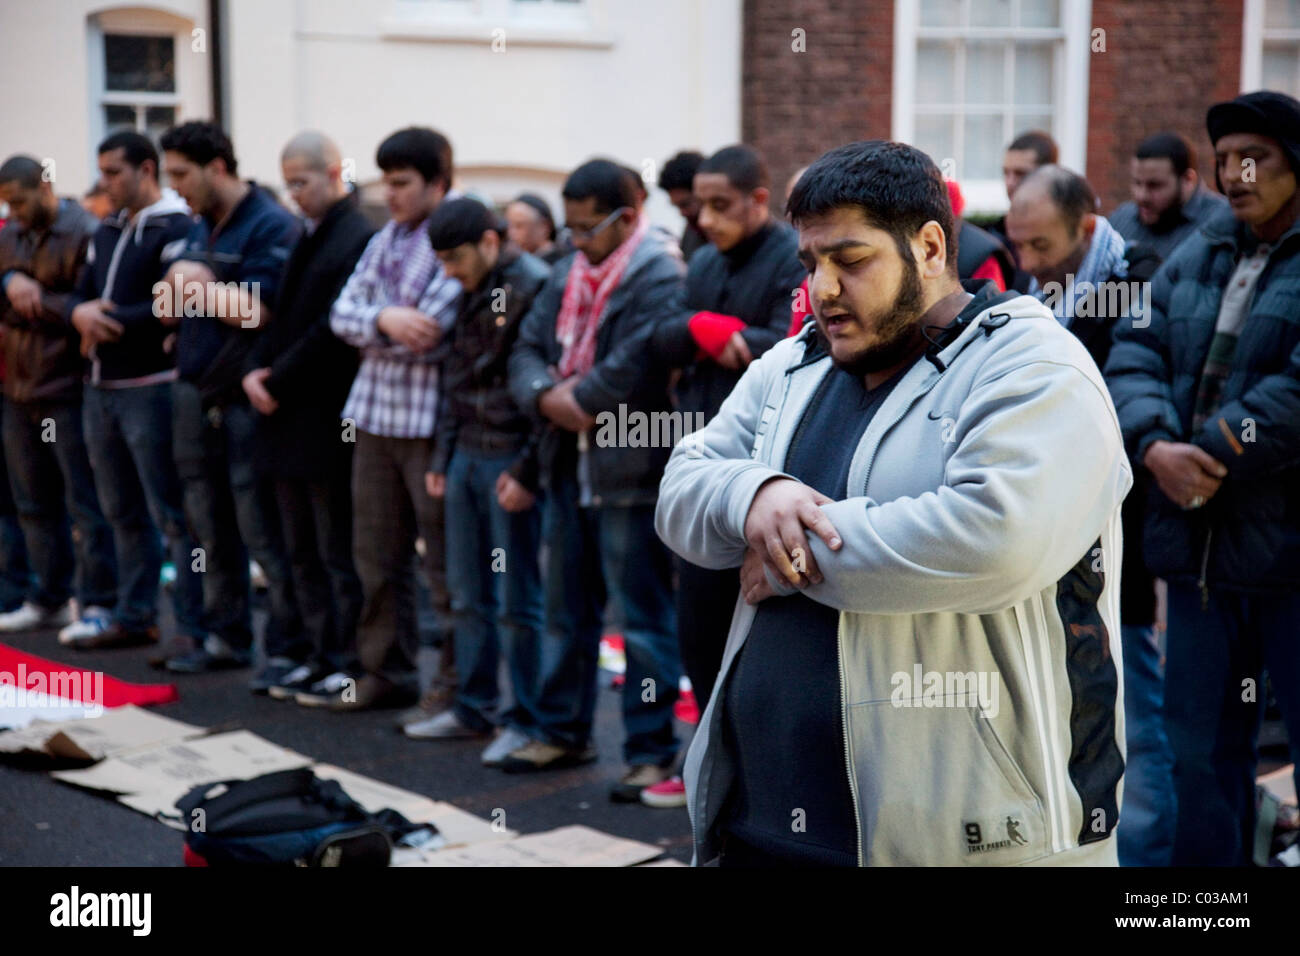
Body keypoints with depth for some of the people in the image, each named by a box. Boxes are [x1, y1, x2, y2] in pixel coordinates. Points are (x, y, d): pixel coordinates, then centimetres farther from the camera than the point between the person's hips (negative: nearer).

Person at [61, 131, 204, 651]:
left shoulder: (176, 229, -11)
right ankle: (134, 616, 28)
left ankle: (193, 629, -1)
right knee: (124, 512, 17)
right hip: (101, 389, 9)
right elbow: (81, 295, 16)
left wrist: (107, 322, -12)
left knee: (173, 516, -5)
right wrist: (82, 314, -8)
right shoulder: (106, 233, 16)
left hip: (151, 389, -9)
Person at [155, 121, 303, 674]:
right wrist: (172, 297, -3)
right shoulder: (200, 229, 15)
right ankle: (226, 637, 26)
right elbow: (169, 310, 19)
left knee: (262, 531, -4)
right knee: (211, 529, 15)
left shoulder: (271, 226, -11)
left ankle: (289, 644, 6)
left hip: (244, 402, -8)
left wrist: (197, 283, -11)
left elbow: (256, 311, -22)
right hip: (196, 395, 8)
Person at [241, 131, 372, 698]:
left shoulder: (359, 240, -13)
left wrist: (277, 381, -13)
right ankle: (316, 646, 23)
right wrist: (255, 370, 1)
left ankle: (344, 661, 8)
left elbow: (332, 331, -19)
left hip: (327, 420, -9)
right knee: (302, 550, 14)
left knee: (337, 551, 0)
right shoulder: (308, 239, 15)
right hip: (288, 418, 9)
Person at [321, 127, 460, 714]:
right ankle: (385, 673, 27)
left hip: (432, 421, -8)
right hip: (376, 415, 8)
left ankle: (456, 685, 10)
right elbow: (342, 313, 6)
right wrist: (385, 320, -14)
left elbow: (428, 332, -19)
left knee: (447, 562, 1)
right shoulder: (385, 240, 13)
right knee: (376, 555, 15)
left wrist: (371, 324, -4)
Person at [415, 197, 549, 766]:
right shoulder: (469, 293, 14)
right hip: (466, 457, 8)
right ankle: (474, 708, 25)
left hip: (510, 462, -8)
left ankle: (527, 720, 8)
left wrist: (527, 472, -17)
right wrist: (442, 457, 17)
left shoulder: (536, 287, -12)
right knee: (468, 597, 14)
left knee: (518, 601, -2)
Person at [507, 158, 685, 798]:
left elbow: (634, 368, -23)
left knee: (643, 618, -2)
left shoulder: (660, 278, -13)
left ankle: (650, 750, 6)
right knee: (566, 608, 17)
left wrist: (573, 400, -10)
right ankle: (562, 732, 30)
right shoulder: (569, 274, 15)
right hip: (569, 464, 9)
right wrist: (547, 397, -11)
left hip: (631, 472, -9)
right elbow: (528, 348, 10)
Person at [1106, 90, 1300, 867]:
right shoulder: (1197, 256, 14)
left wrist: (1209, 459, -17)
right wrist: (1156, 444, -12)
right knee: (1203, 750, 16)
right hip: (1200, 543, 6)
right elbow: (1134, 353, 6)